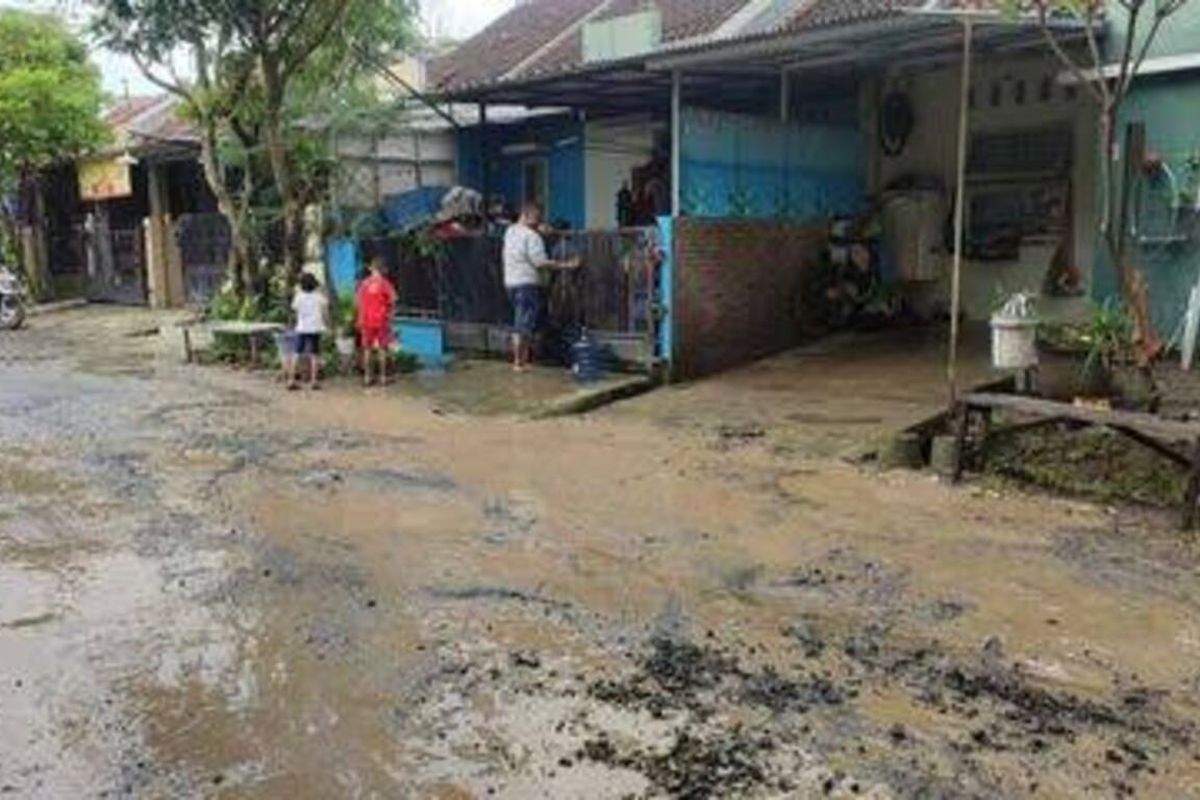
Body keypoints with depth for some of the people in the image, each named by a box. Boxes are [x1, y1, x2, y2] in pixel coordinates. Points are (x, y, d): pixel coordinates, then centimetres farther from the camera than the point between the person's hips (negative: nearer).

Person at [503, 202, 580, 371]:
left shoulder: (510, 232, 13)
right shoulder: (531, 236, -16)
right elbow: (540, 262, -21)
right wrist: (566, 265, -16)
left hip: (512, 283, 10)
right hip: (528, 284, -10)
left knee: (522, 324, 16)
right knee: (524, 325, -5)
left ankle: (525, 359, 20)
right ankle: (518, 362, -3)